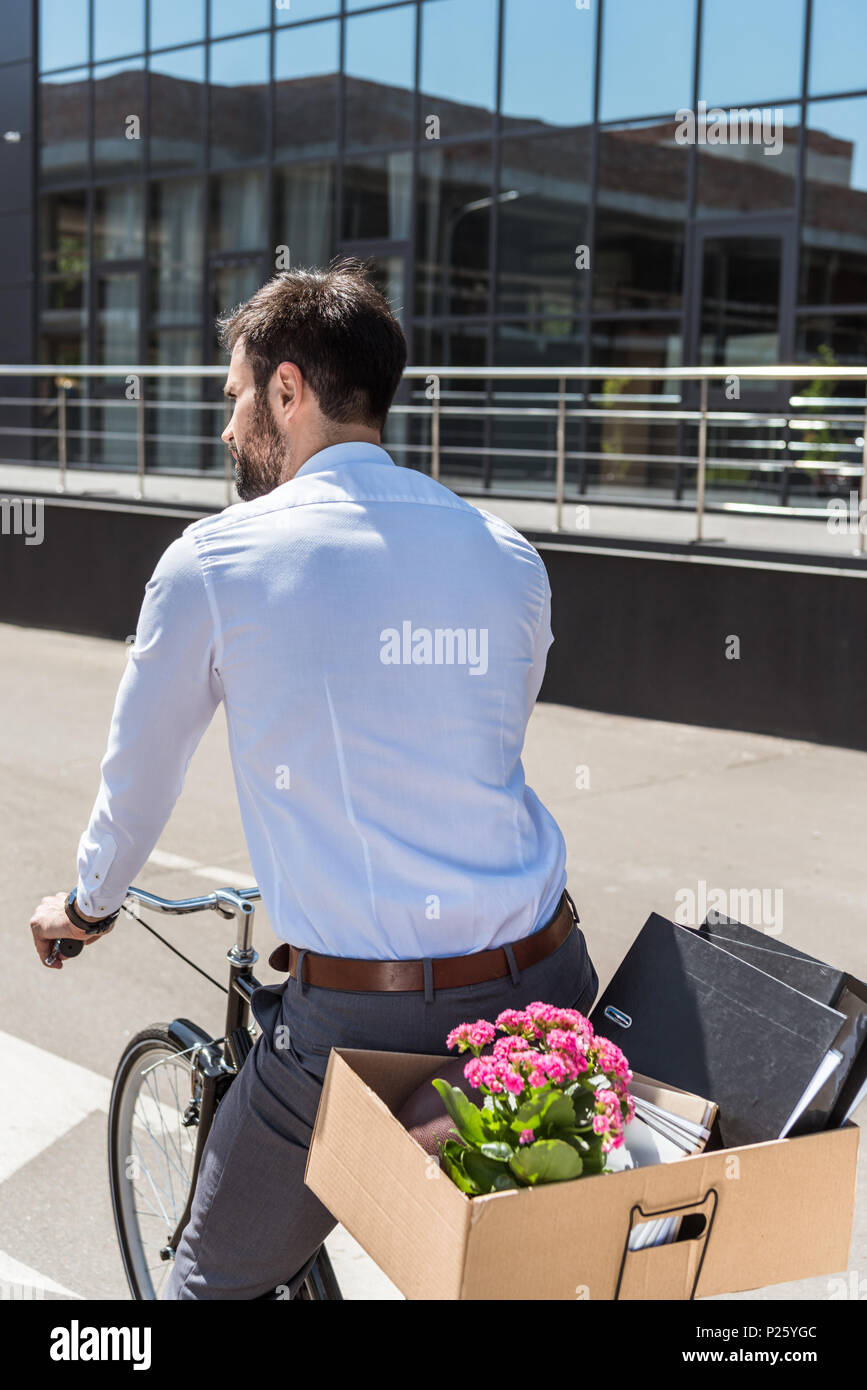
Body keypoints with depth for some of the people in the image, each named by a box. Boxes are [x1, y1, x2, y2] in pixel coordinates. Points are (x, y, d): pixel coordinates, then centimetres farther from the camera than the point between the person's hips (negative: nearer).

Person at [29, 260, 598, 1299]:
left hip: (359, 1018, -4)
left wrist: (89, 903, 29)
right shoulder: (512, 559, 8)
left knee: (220, 1280, 17)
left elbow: (139, 769, 9)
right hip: (544, 994, 5)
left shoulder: (218, 561, -5)